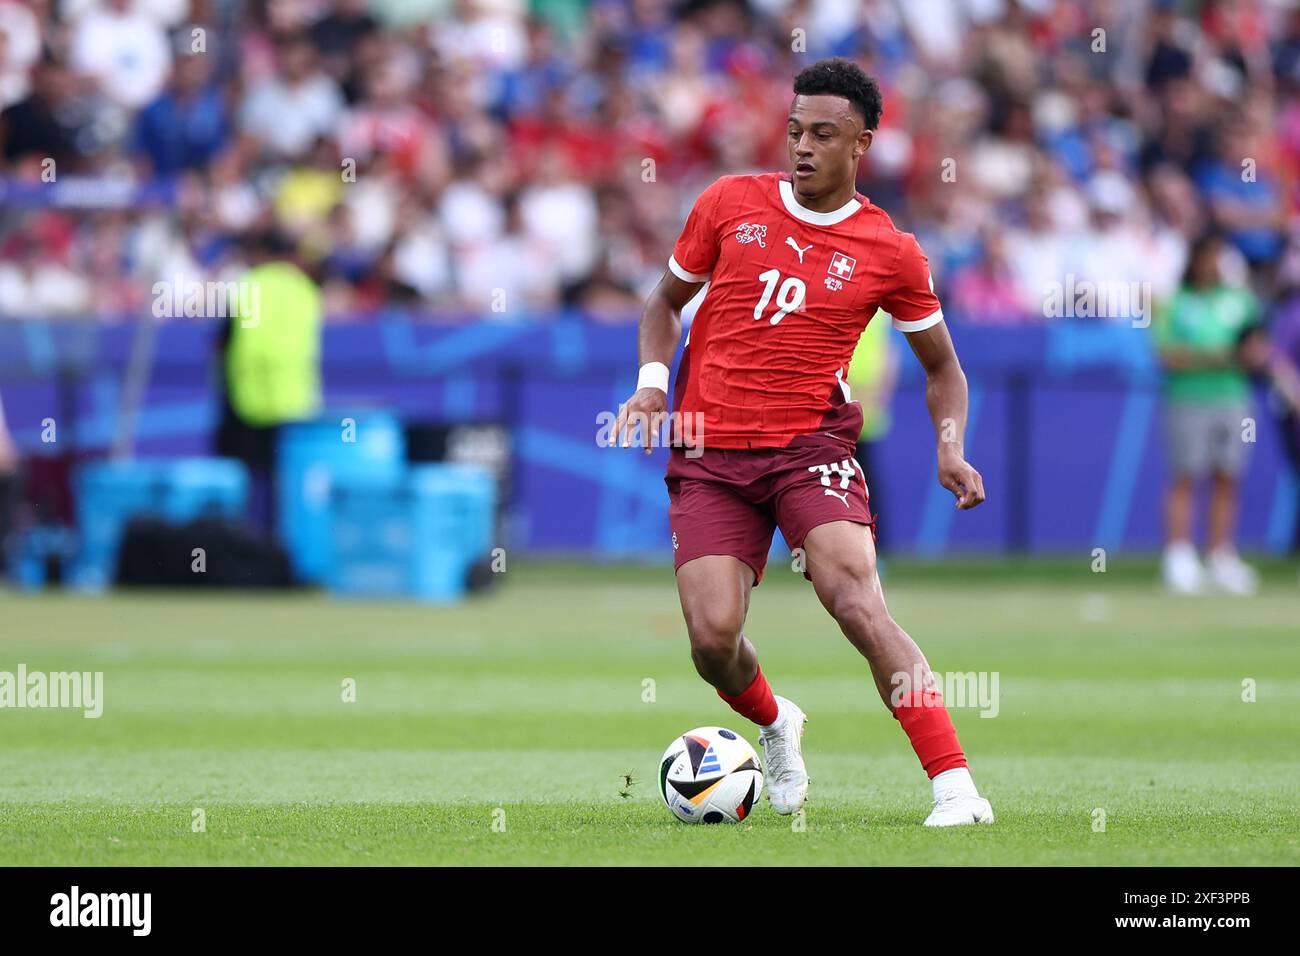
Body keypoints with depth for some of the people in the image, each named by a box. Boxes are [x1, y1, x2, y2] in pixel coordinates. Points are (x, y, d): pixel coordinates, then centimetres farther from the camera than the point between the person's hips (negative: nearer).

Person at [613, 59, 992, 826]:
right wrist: (652, 380, 1)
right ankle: (776, 725, 25)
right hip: (710, 454, 2)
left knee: (858, 603, -25)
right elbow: (668, 300, 20)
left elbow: (942, 366, 14)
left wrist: (950, 450, -4)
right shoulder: (731, 203, 5)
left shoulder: (891, 254, 1)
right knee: (713, 635, -12)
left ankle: (957, 789, -25)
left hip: (812, 446, -2)